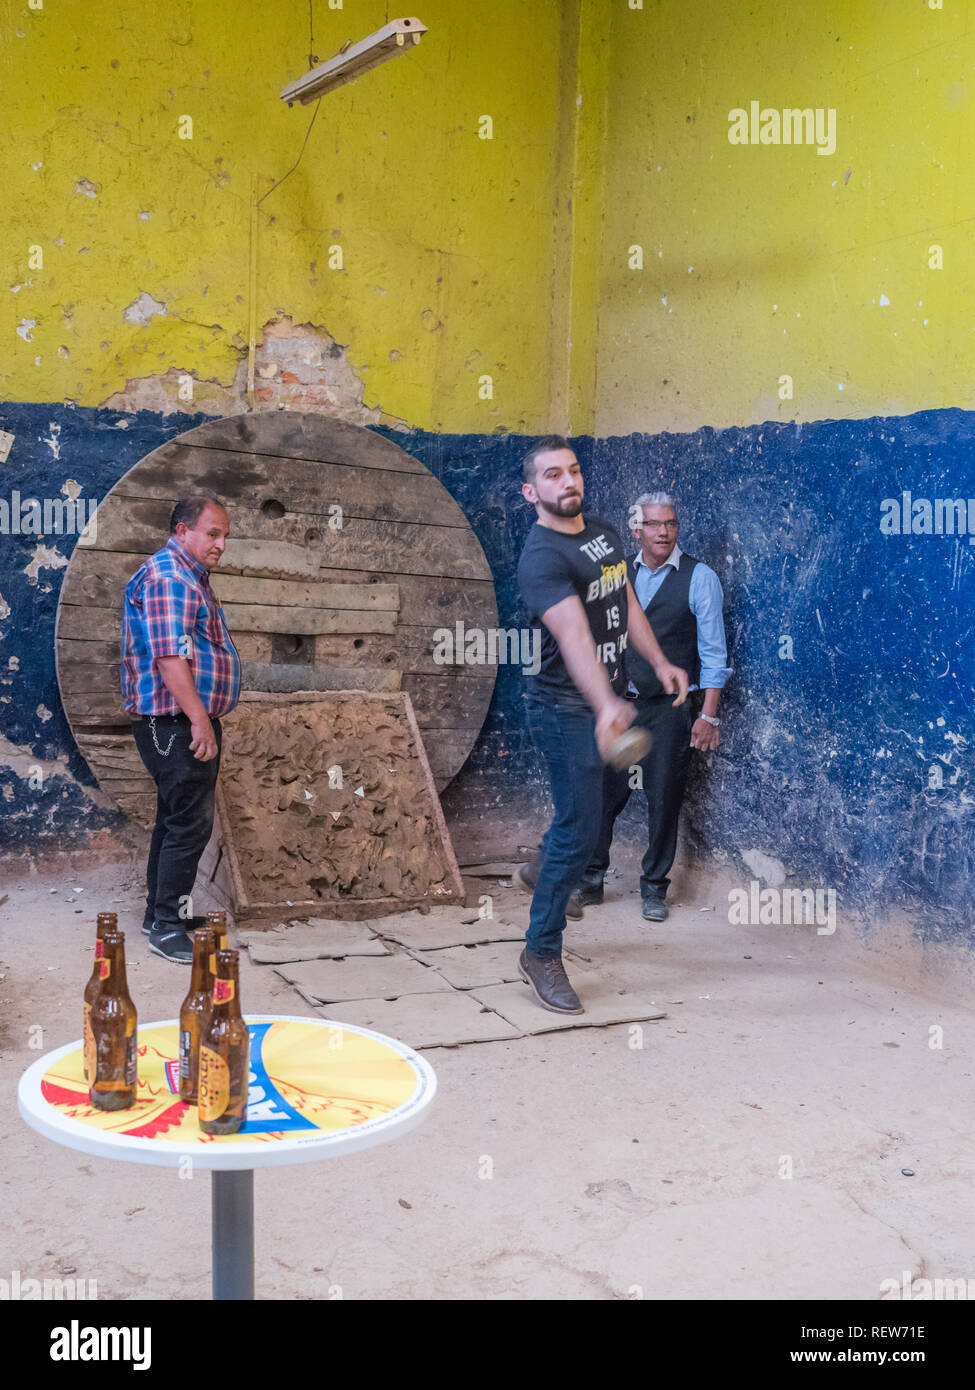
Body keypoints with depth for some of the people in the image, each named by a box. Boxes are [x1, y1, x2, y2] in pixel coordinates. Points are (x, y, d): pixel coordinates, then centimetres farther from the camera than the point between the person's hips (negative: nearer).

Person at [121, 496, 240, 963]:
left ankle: (161, 912, 27)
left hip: (187, 723, 11)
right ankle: (166, 928, -4)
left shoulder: (190, 577, 20)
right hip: (176, 725, -11)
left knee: (175, 818, 16)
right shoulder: (168, 576, -14)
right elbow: (169, 656, -24)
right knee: (189, 824, -10)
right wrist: (199, 721, -26)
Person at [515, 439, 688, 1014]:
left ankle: (552, 893, 45)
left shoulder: (604, 533, 7)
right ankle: (542, 951, 5)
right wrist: (605, 707, -49)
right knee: (579, 831, -7)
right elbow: (572, 634, -37)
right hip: (568, 710, -8)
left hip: (608, 700, 9)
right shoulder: (542, 557, -22)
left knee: (579, 816, 23)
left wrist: (658, 661, 17)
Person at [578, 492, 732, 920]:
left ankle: (654, 889, 20)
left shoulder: (699, 578, -4)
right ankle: (589, 880, 20)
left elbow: (712, 652, -6)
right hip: (617, 704, 3)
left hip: (669, 708, -3)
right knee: (603, 793, 5)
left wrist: (709, 715, -11)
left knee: (663, 801, 5)